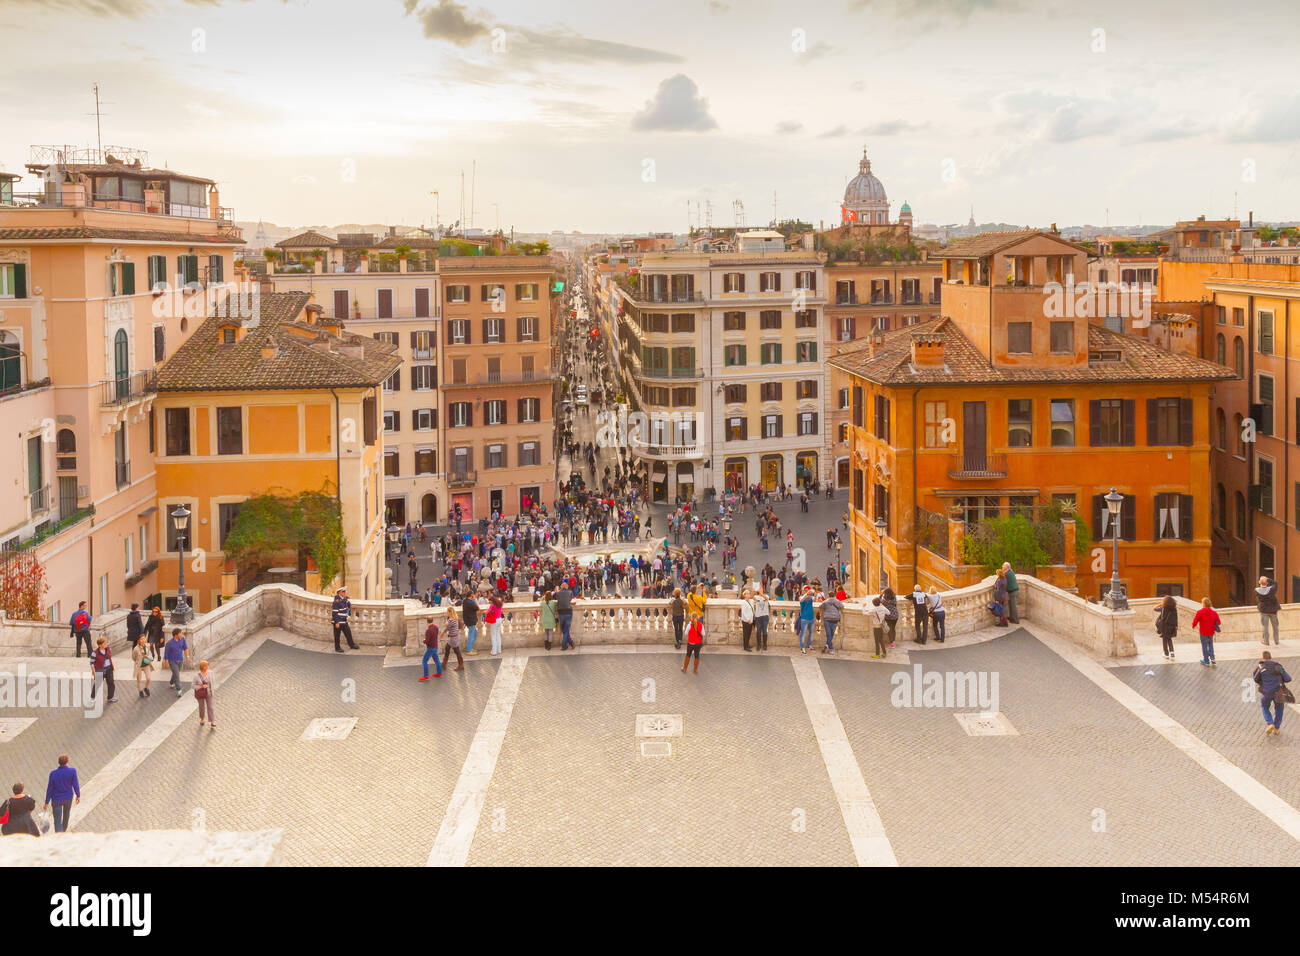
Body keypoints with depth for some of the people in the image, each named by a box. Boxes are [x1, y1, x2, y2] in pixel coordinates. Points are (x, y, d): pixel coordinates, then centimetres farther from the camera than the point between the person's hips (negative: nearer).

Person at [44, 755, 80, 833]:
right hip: (68, 797, 2)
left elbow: (49, 788, -14)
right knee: (66, 814, 30)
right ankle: (64, 829, 52)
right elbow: (75, 784, -12)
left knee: (57, 820, 8)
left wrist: (47, 802, -2)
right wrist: (78, 795, 6)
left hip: (56, 799, -2)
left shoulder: (53, 773, -24)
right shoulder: (72, 771, -24)